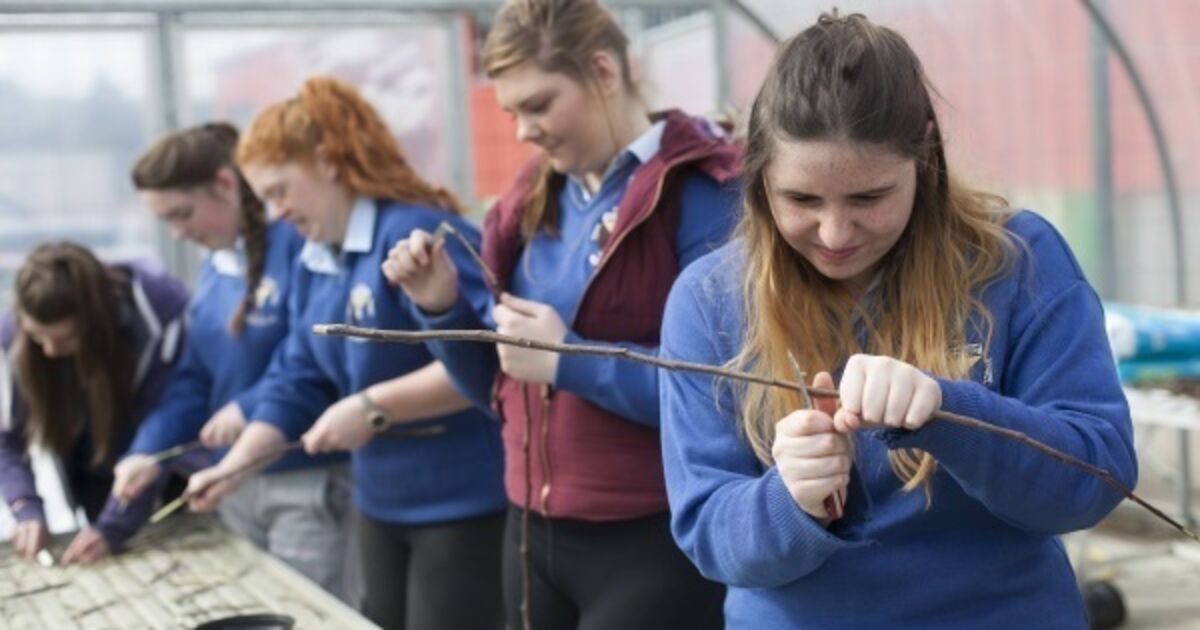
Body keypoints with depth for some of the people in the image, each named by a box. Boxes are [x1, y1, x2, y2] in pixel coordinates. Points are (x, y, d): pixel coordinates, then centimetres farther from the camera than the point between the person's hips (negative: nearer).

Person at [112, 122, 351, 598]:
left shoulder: (301, 241, -17)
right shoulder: (214, 267, 11)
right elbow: (195, 377, 12)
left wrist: (250, 408, -21)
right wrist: (149, 450, -1)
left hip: (311, 482, -8)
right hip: (238, 483, 8)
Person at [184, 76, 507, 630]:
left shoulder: (416, 232, -19)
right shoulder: (313, 263, 10)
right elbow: (297, 378, 12)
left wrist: (373, 406, -25)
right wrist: (236, 463, 1)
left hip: (465, 502, -9)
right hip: (380, 502, 9)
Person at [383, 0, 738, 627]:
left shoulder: (700, 192, -12)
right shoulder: (537, 200, 10)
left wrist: (568, 360, -20)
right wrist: (445, 307, -1)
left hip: (654, 544, -7)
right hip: (535, 533, 7)